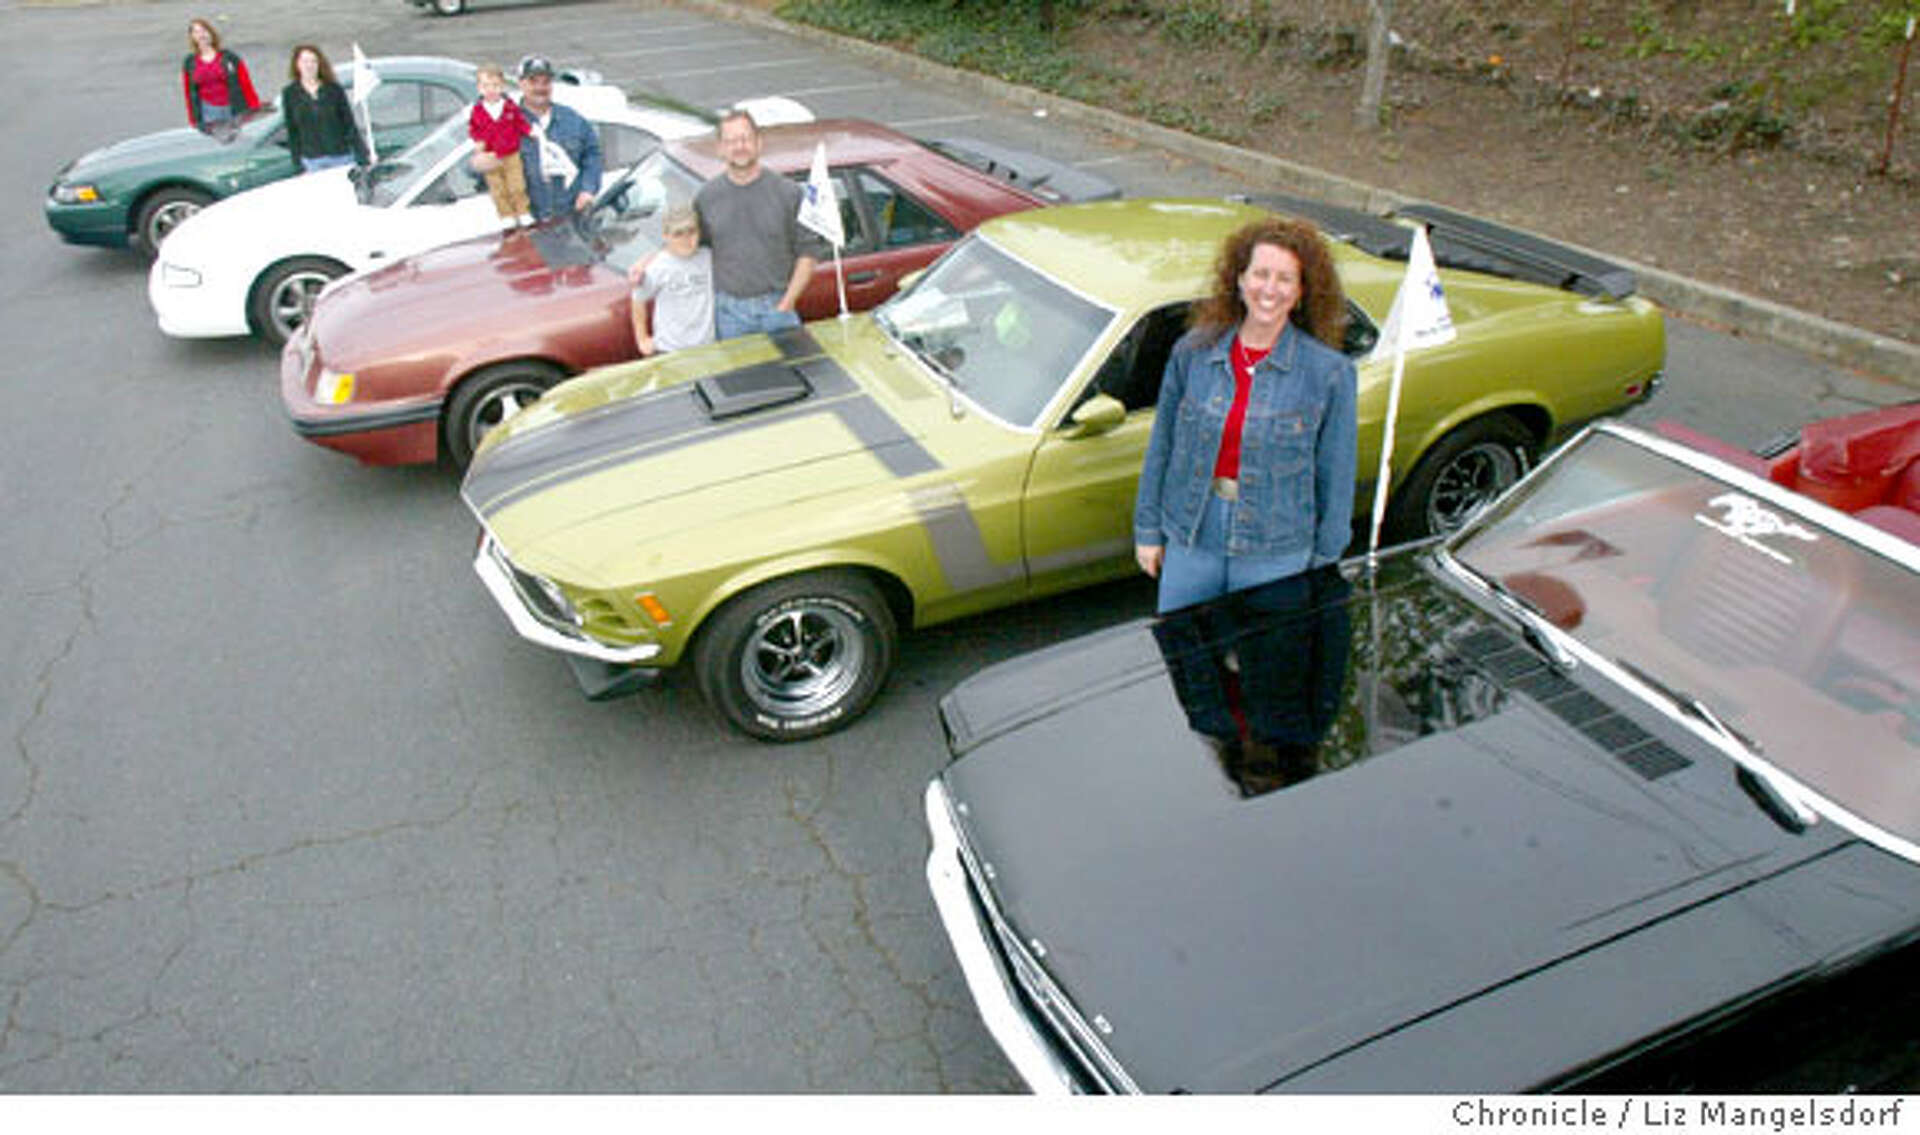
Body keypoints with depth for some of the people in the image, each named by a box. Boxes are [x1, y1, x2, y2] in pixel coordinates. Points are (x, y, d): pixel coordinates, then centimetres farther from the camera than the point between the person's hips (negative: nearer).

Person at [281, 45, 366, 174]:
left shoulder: (334, 89, 0)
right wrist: (299, 165, 3)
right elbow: (292, 131, 5)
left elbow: (349, 124, 1)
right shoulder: (289, 94, 2)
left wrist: (362, 157, -4)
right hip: (312, 161, 0)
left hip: (342, 156, 0)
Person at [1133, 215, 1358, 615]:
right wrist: (1148, 529, 8)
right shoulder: (1194, 350, -3)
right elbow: (1162, 445, 5)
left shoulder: (1329, 372, -9)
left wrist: (1323, 566, -1)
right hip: (1191, 539, 2)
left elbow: (1336, 477, -4)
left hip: (1274, 554, -2)